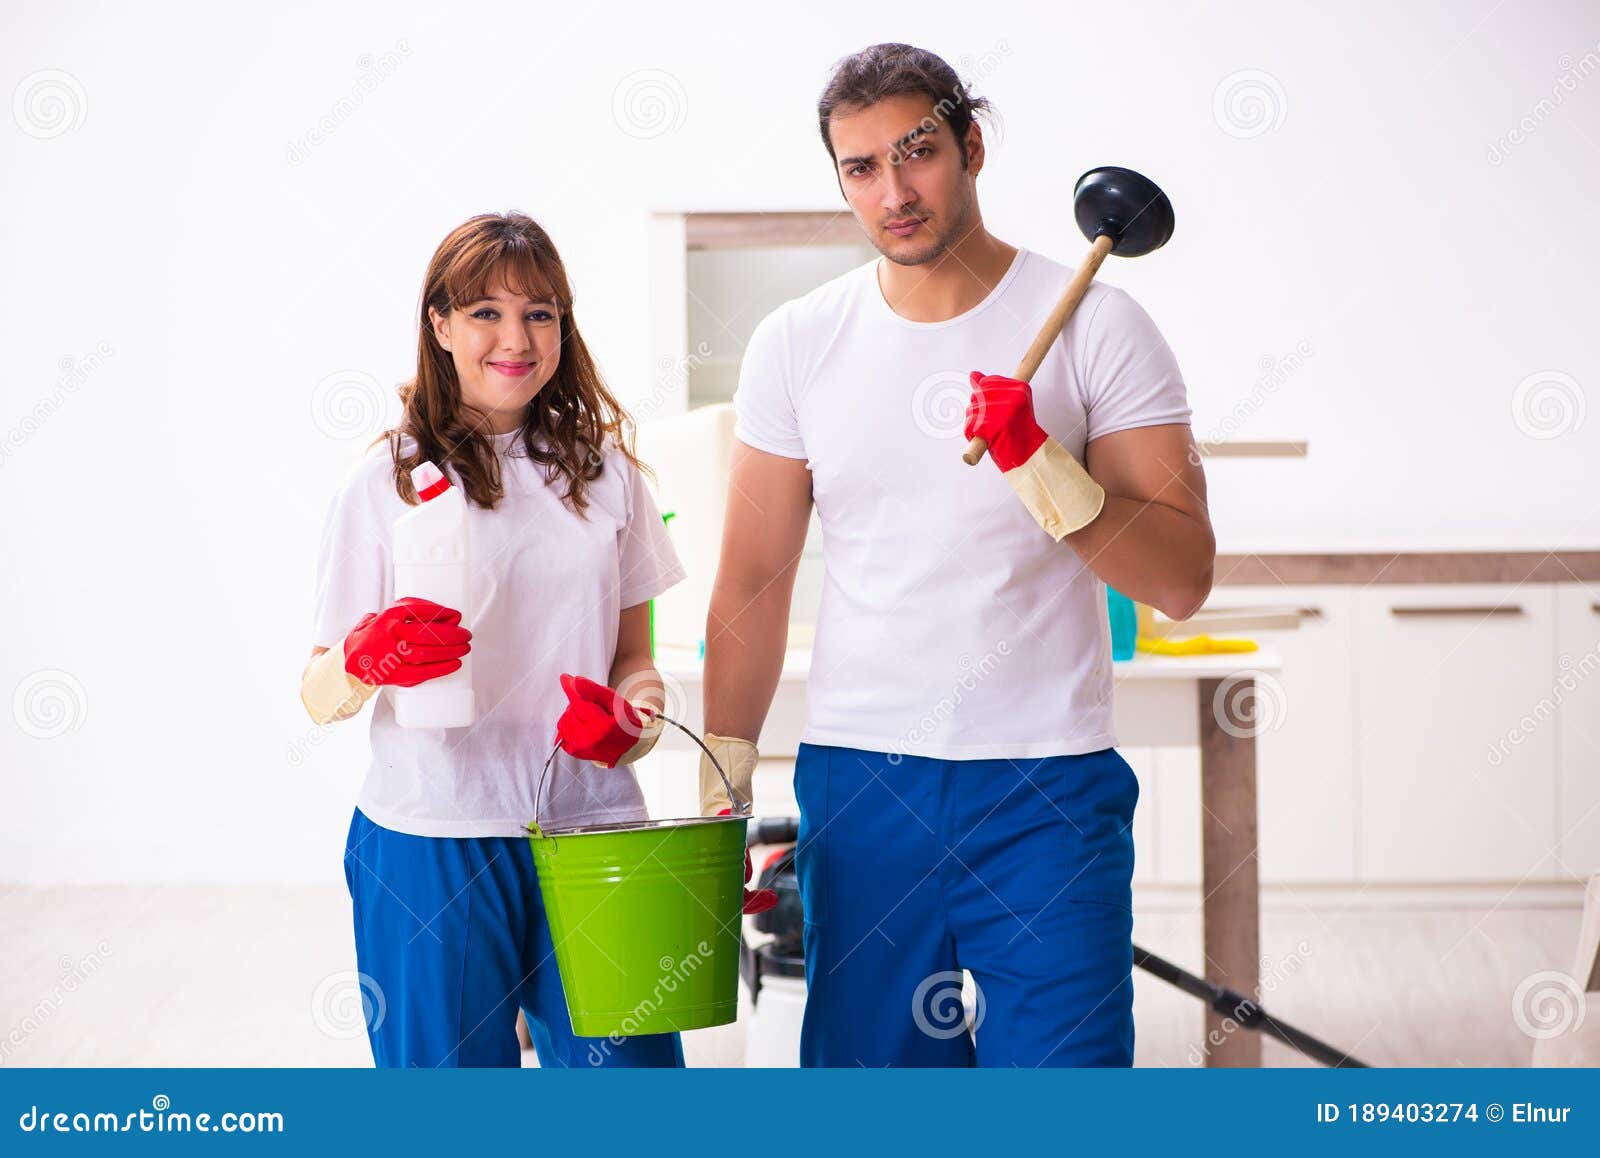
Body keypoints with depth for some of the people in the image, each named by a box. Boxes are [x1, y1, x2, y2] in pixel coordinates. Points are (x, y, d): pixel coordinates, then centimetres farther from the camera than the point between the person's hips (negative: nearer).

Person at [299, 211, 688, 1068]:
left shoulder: (601, 469, 11)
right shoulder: (388, 481, 2)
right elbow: (319, 698, 0)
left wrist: (634, 707, -4)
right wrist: (363, 661, -21)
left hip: (588, 827, 2)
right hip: (432, 844, -2)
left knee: (631, 1058, -2)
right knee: (448, 1065, 4)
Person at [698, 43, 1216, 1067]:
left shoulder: (1094, 323, -2)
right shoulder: (798, 345, 6)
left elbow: (1183, 580, -6)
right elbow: (753, 585, 12)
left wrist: (1044, 467, -19)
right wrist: (721, 783, 8)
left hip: (1048, 790, -2)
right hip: (857, 781, 2)